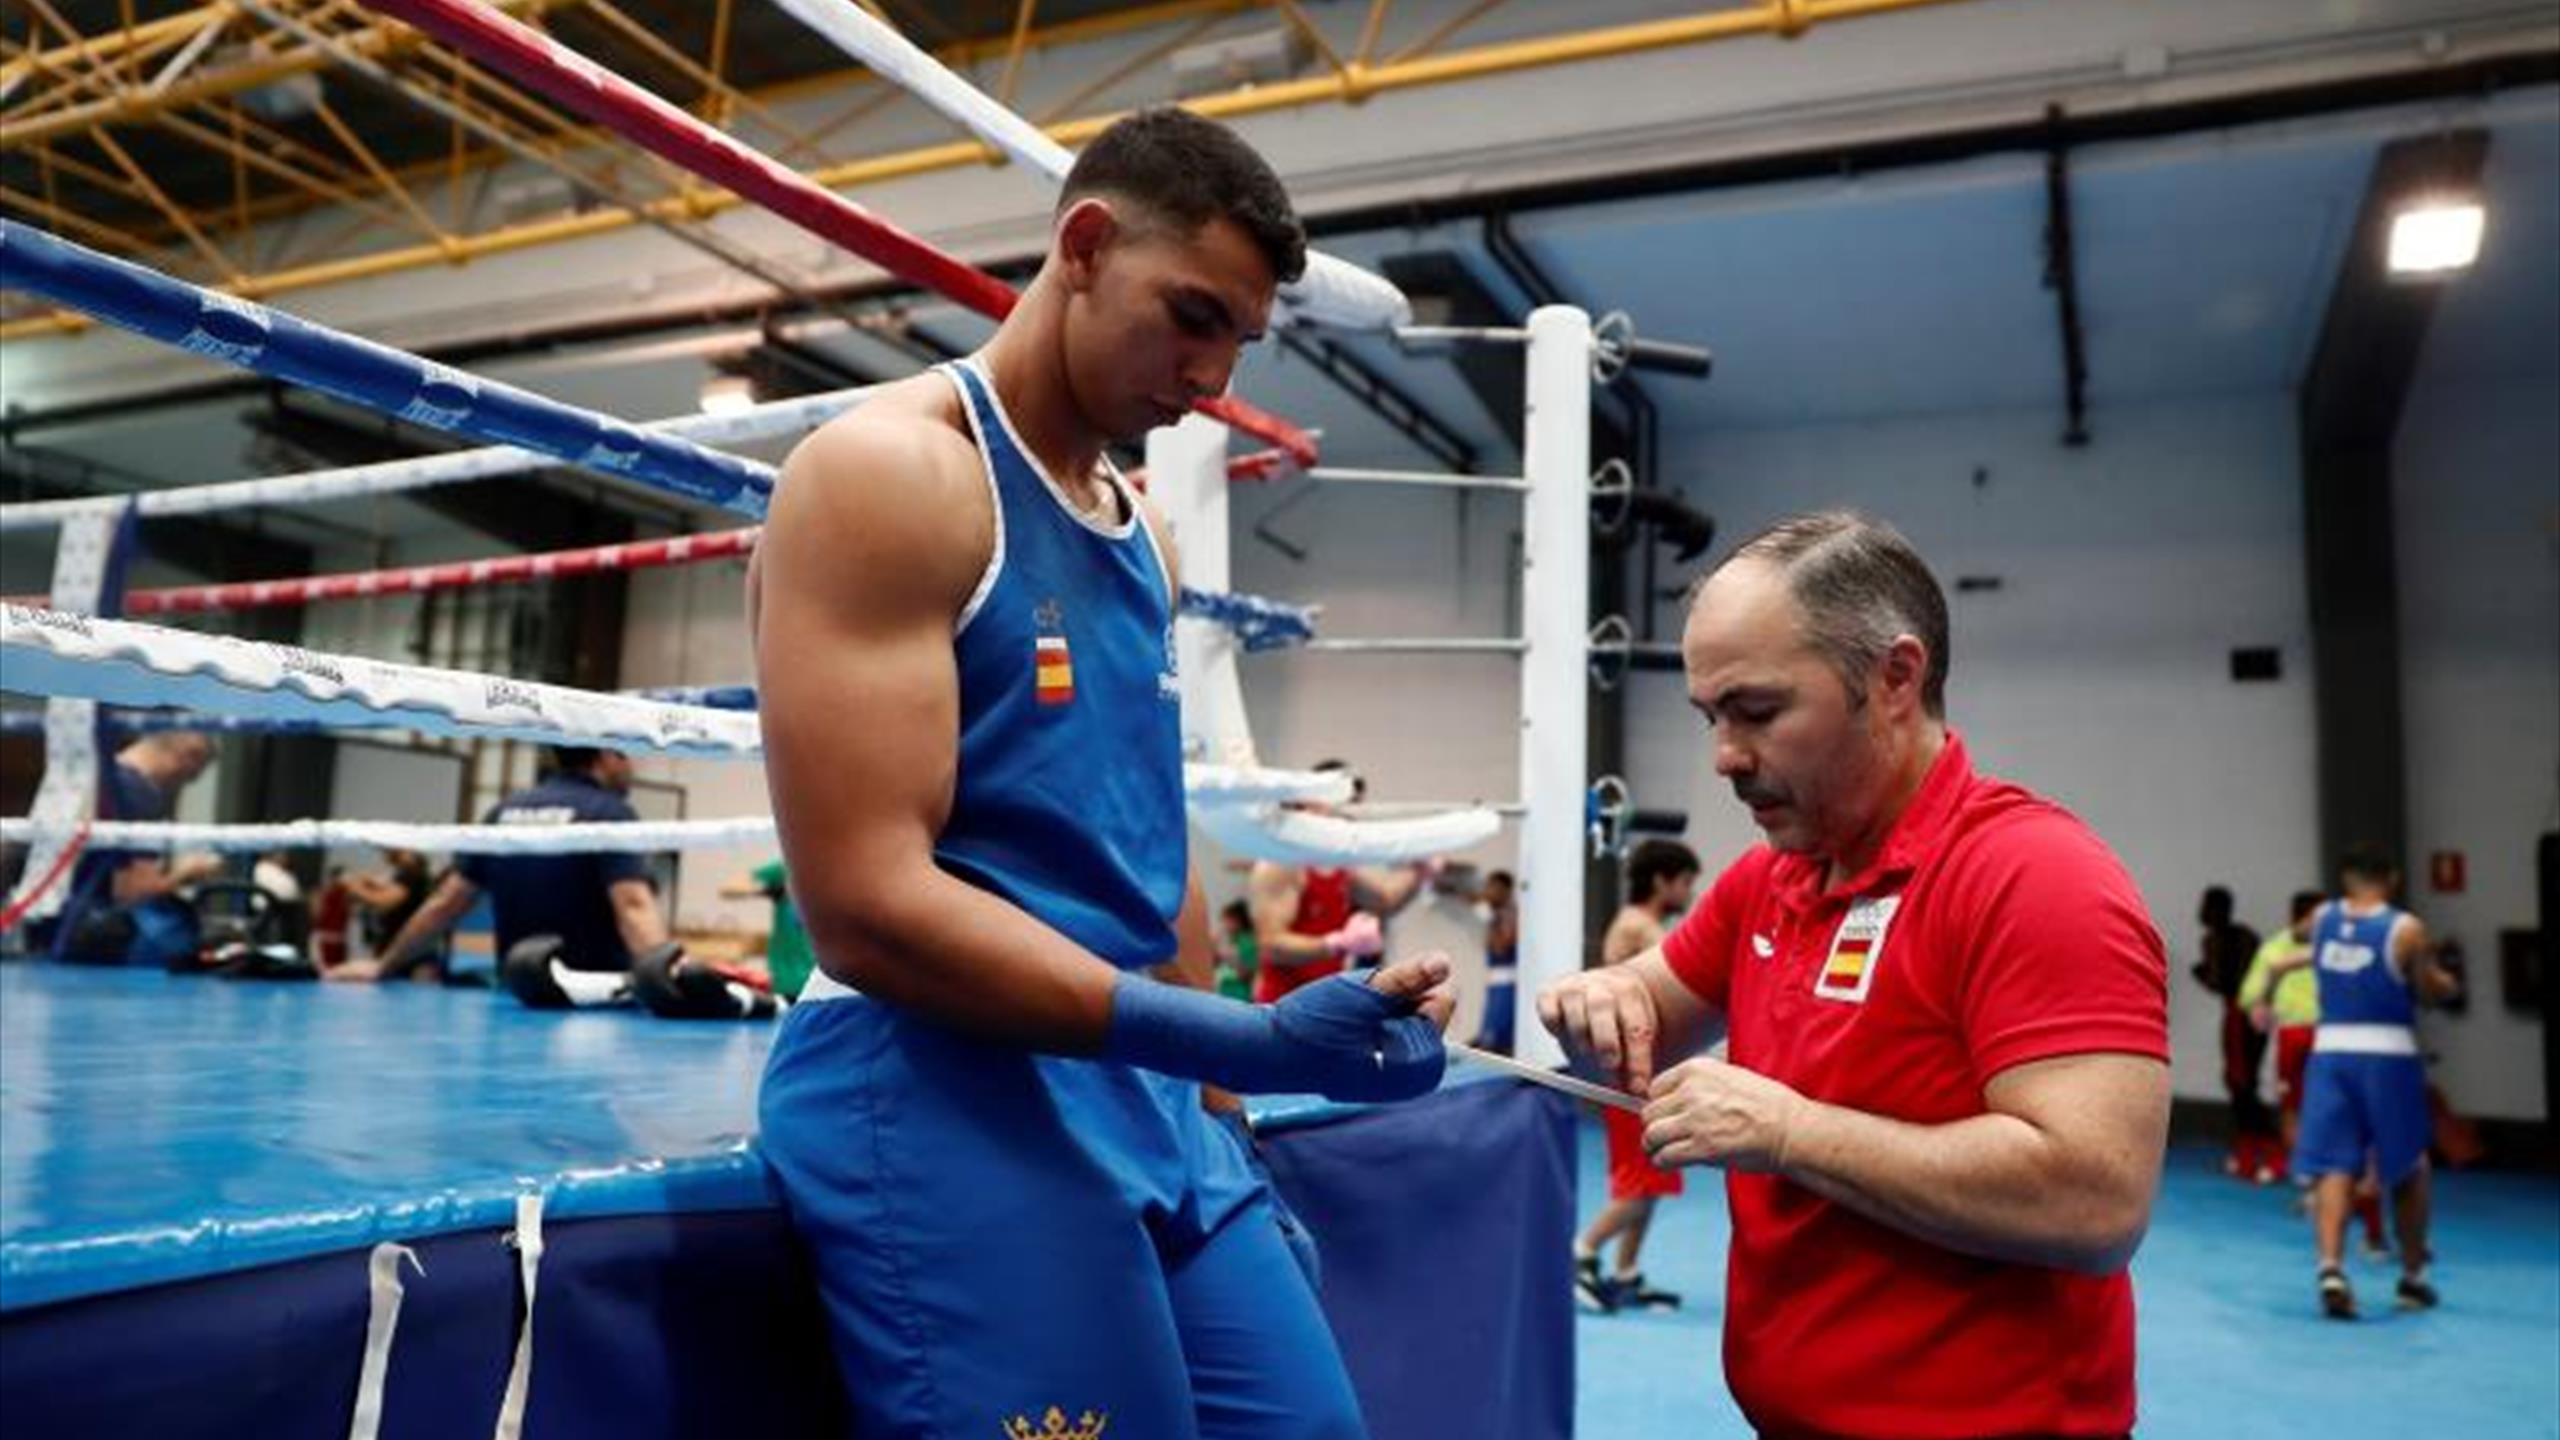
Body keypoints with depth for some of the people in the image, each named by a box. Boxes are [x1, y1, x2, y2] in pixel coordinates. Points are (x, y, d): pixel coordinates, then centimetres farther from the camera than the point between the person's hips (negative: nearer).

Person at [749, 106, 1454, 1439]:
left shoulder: (1143, 538, 15)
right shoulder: (886, 475, -11)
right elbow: (866, 905, -20)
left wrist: (1220, 1105, 16)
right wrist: (1250, 1043, -24)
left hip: (1156, 1104, 8)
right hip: (945, 1102, -8)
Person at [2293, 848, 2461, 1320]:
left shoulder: (2322, 918, 5)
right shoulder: (2406, 929, -7)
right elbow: (2433, 989, 1)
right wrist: (2449, 981, 21)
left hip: (2331, 1050, 2)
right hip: (2387, 1054, -2)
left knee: (2333, 1167, 0)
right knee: (2409, 1172, 16)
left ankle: (2331, 1268, -18)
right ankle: (2413, 1277, 26)